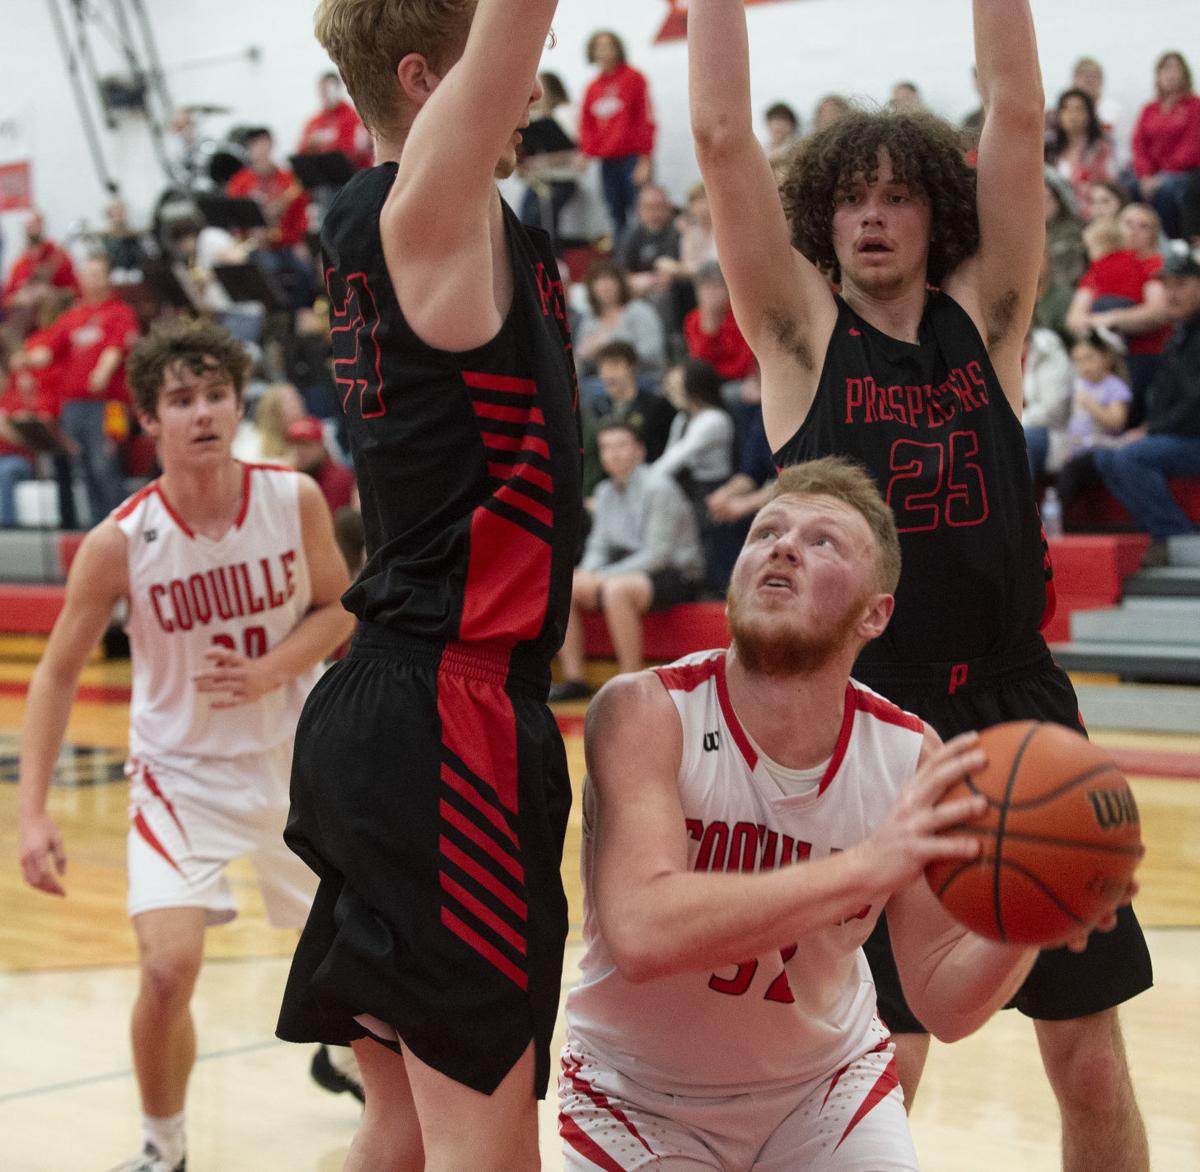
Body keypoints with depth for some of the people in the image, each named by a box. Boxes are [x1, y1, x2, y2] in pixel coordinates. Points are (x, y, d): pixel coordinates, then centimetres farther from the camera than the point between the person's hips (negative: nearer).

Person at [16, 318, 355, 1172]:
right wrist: (32, 811, -18)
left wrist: (271, 671, -20)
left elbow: (339, 607, 1)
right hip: (184, 772, -3)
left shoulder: (295, 500, -14)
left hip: (298, 757, 3)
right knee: (169, 968, -19)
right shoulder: (121, 543, -19)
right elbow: (58, 673, -10)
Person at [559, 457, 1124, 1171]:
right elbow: (641, 932, -41)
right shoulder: (647, 712, -25)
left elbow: (946, 1003, -11)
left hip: (827, 1081, 2)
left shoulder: (910, 756, -15)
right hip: (641, 1097, -2)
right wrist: (865, 868, -48)